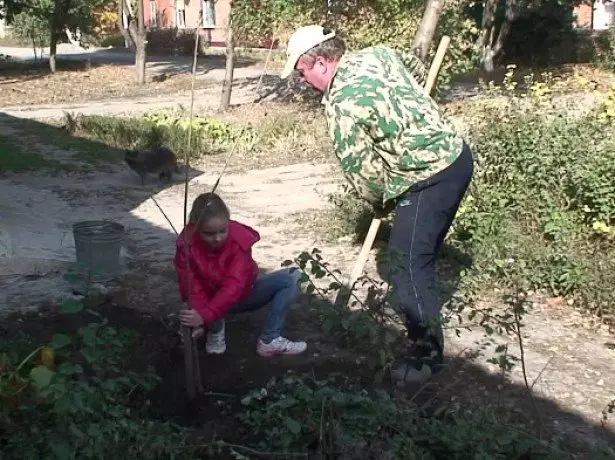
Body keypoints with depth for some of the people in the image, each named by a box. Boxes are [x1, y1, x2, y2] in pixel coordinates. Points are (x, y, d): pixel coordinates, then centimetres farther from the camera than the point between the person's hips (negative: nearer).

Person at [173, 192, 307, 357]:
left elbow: (234, 285, -37)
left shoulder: (239, 239, -29)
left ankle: (269, 340, -21)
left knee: (292, 277, -22)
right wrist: (199, 315, -45)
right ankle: (216, 328, 1)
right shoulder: (186, 245, -24)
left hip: (244, 293, 1)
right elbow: (192, 287, -24)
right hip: (212, 300, -1)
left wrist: (205, 315, -50)